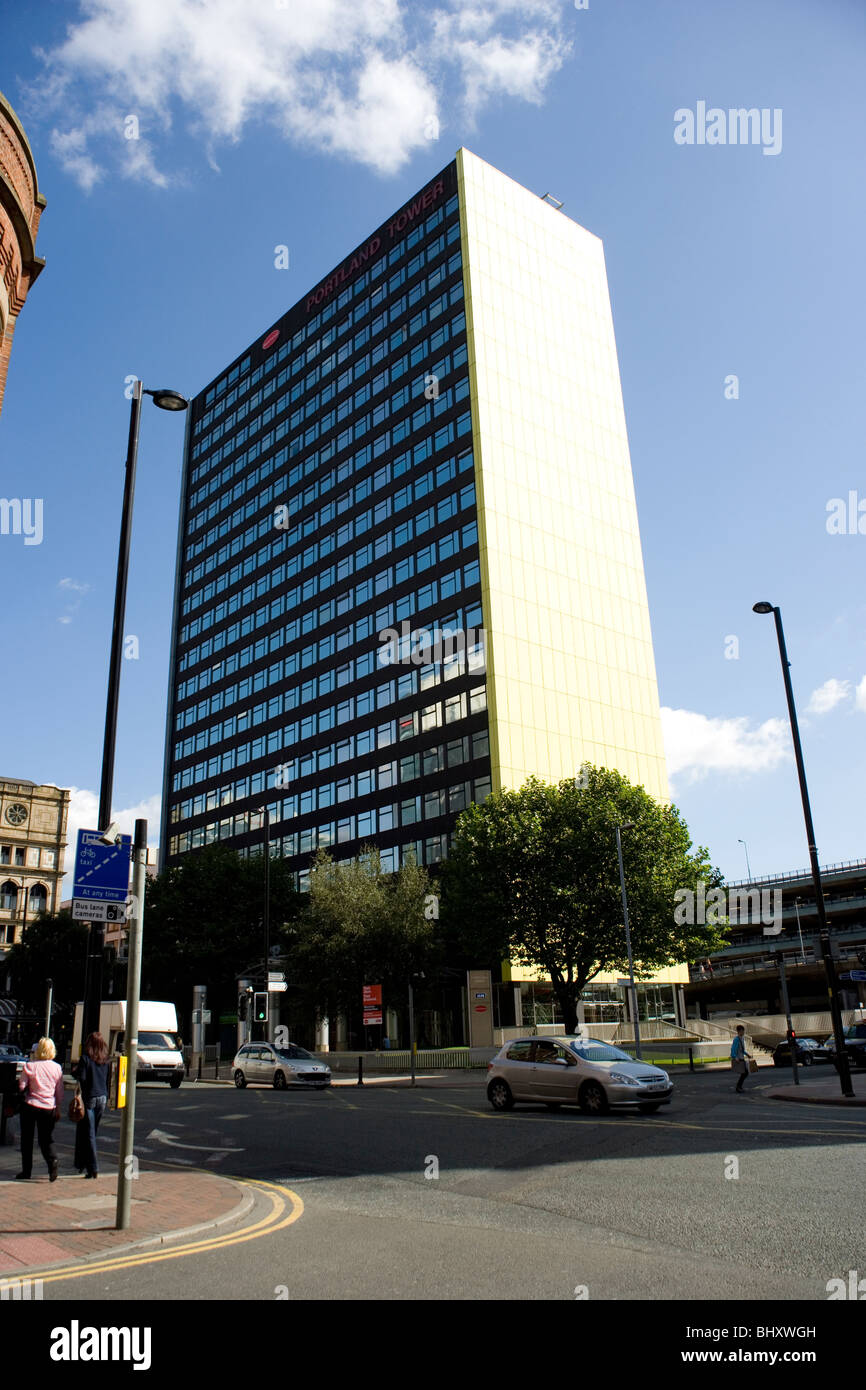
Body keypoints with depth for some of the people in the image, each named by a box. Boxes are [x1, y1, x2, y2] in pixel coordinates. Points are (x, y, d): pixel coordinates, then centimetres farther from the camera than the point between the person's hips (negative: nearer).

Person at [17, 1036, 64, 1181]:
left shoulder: (29, 1066, -10)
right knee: (46, 1139, 10)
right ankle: (52, 1161, -16)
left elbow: (21, 1086, -9)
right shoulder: (57, 1068, -1)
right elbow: (60, 1092, 4)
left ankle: (26, 1170, 16)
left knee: (27, 1139, 14)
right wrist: (58, 1109, 13)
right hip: (49, 1108, 2)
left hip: (30, 1106, -2)